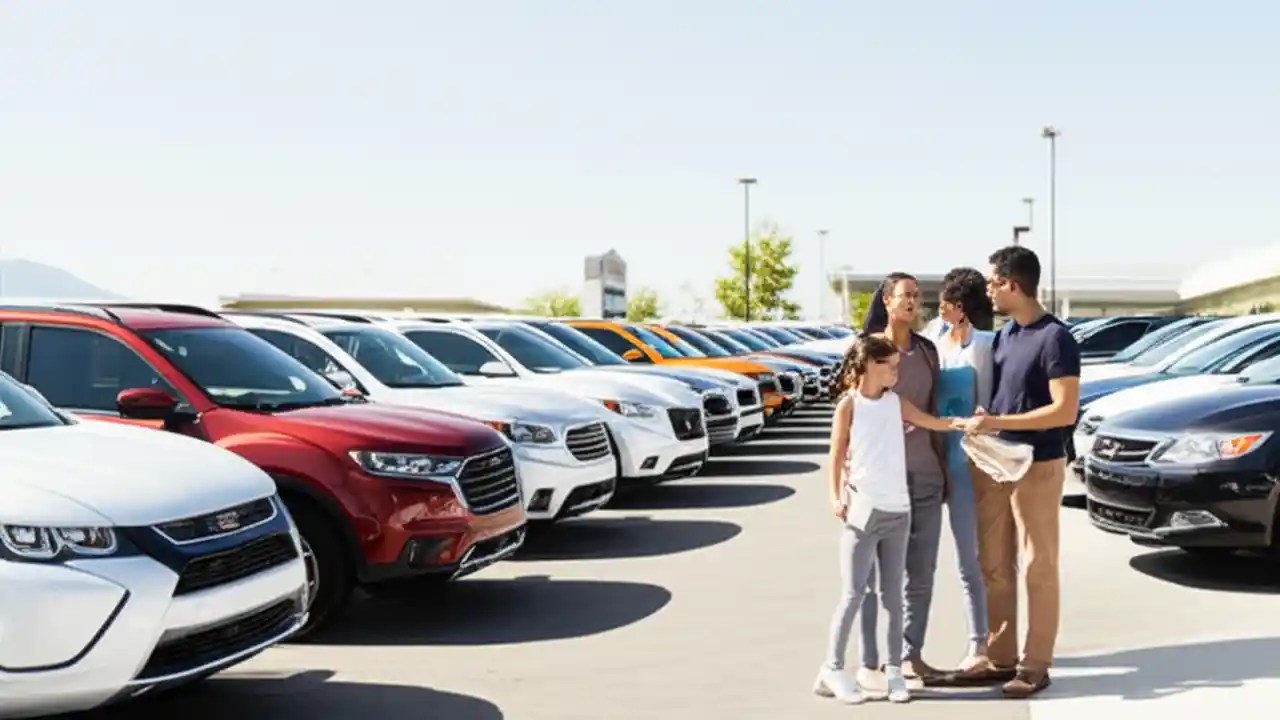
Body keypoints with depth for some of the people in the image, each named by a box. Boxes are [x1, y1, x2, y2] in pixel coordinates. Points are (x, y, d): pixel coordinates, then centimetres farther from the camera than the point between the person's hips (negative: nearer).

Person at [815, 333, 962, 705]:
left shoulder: (896, 402, 10)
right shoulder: (849, 404, -3)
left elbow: (934, 422, 8)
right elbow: (837, 455, -2)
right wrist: (836, 496, -12)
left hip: (898, 510, 5)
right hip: (863, 509, -5)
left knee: (893, 595, 8)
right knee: (853, 593, -4)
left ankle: (894, 668, 15)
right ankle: (833, 668, 5)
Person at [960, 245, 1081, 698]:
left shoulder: (1055, 339, -13)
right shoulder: (1004, 334, 11)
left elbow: (1065, 410, -18)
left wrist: (997, 422, -19)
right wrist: (983, 419, 1)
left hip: (1037, 467, -8)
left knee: (1037, 569, 2)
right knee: (993, 567, 11)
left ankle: (1035, 665, 11)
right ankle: (1000, 657, 21)